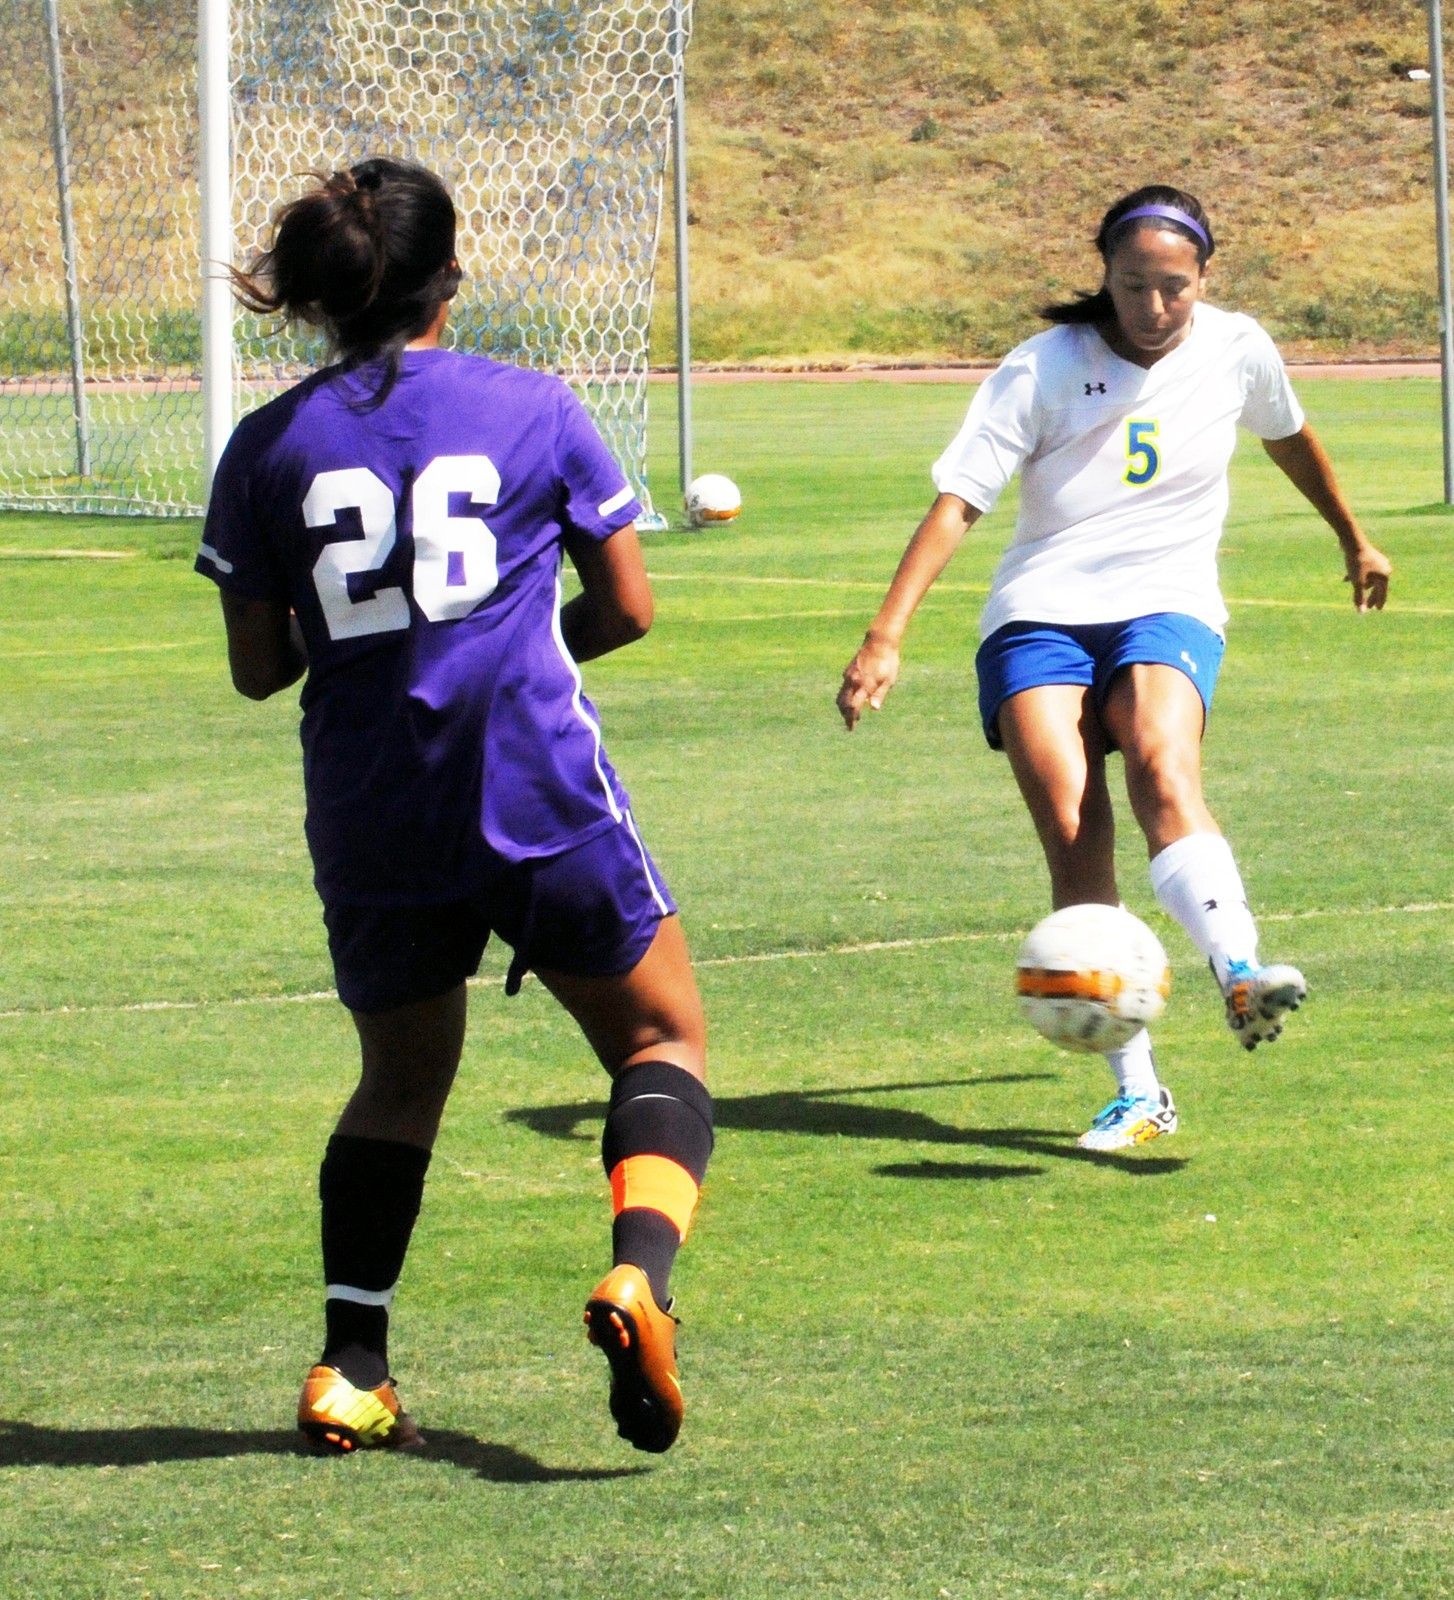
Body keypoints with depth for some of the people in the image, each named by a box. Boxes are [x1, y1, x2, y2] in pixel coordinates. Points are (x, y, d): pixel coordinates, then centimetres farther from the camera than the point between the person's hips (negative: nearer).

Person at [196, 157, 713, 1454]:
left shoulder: (269, 447, 4)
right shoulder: (532, 409, 1)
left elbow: (257, 666, 7)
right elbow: (627, 606, 6)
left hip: (369, 817, 3)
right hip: (541, 793, -2)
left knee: (402, 1078, 21)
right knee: (662, 1042, 10)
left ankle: (352, 1368, 11)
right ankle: (638, 1274, -17)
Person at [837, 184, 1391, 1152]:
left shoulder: (1237, 350, 4)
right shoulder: (1045, 368, -5)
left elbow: (1291, 439, 26)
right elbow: (957, 503, -9)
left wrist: (1354, 541, 40)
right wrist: (887, 636, -20)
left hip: (1169, 609, 0)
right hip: (1042, 611, 0)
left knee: (1164, 773, -32)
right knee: (1072, 836, -18)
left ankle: (1242, 978, -53)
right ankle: (1137, 1091, -15)